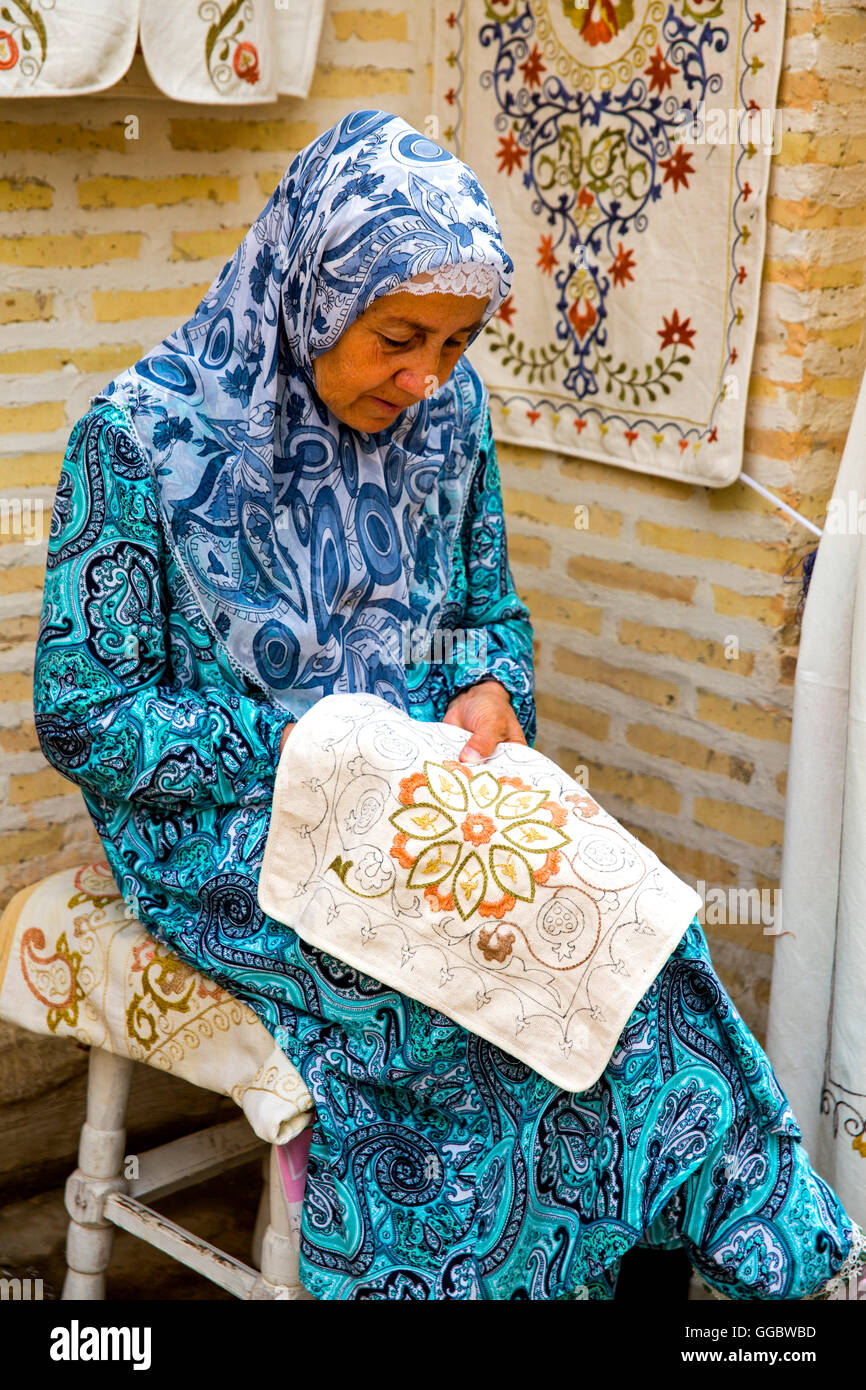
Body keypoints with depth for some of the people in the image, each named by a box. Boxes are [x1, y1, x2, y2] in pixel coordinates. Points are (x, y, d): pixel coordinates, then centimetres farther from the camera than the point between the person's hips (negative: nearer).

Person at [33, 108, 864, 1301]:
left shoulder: (449, 413, 0)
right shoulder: (144, 438, -15)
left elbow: (492, 609, 14)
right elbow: (83, 717, -11)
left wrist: (490, 689, -10)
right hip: (221, 826, -4)